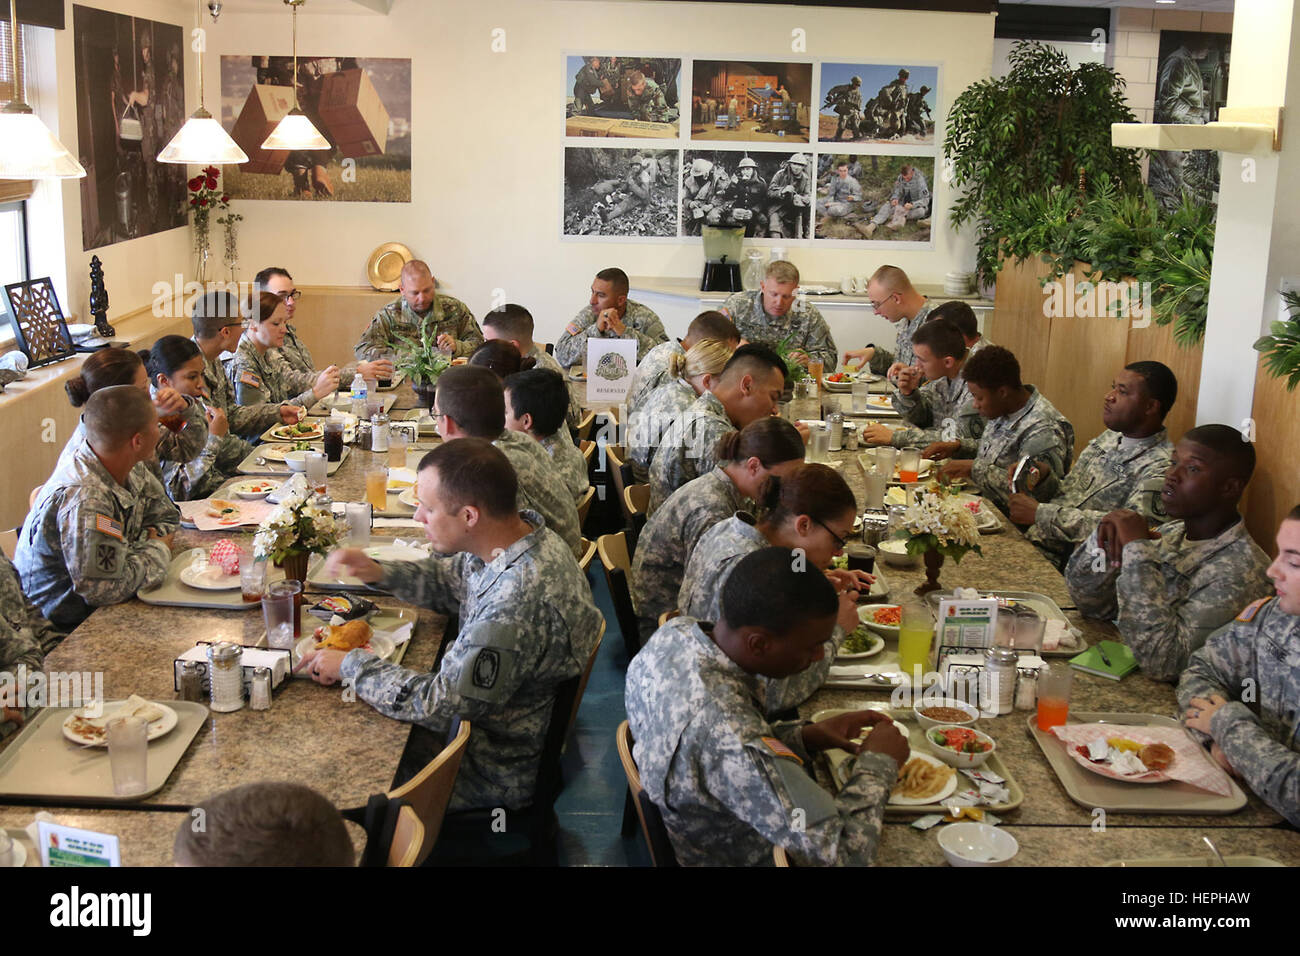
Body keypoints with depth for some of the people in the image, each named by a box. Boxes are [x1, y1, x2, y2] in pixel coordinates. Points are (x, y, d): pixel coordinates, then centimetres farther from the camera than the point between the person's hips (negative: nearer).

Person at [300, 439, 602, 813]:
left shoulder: (518, 604, -37)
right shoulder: (523, 531, -8)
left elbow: (440, 705, -29)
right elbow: (452, 579, 12)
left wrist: (351, 665, -17)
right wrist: (378, 572, -5)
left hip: (498, 771, -8)